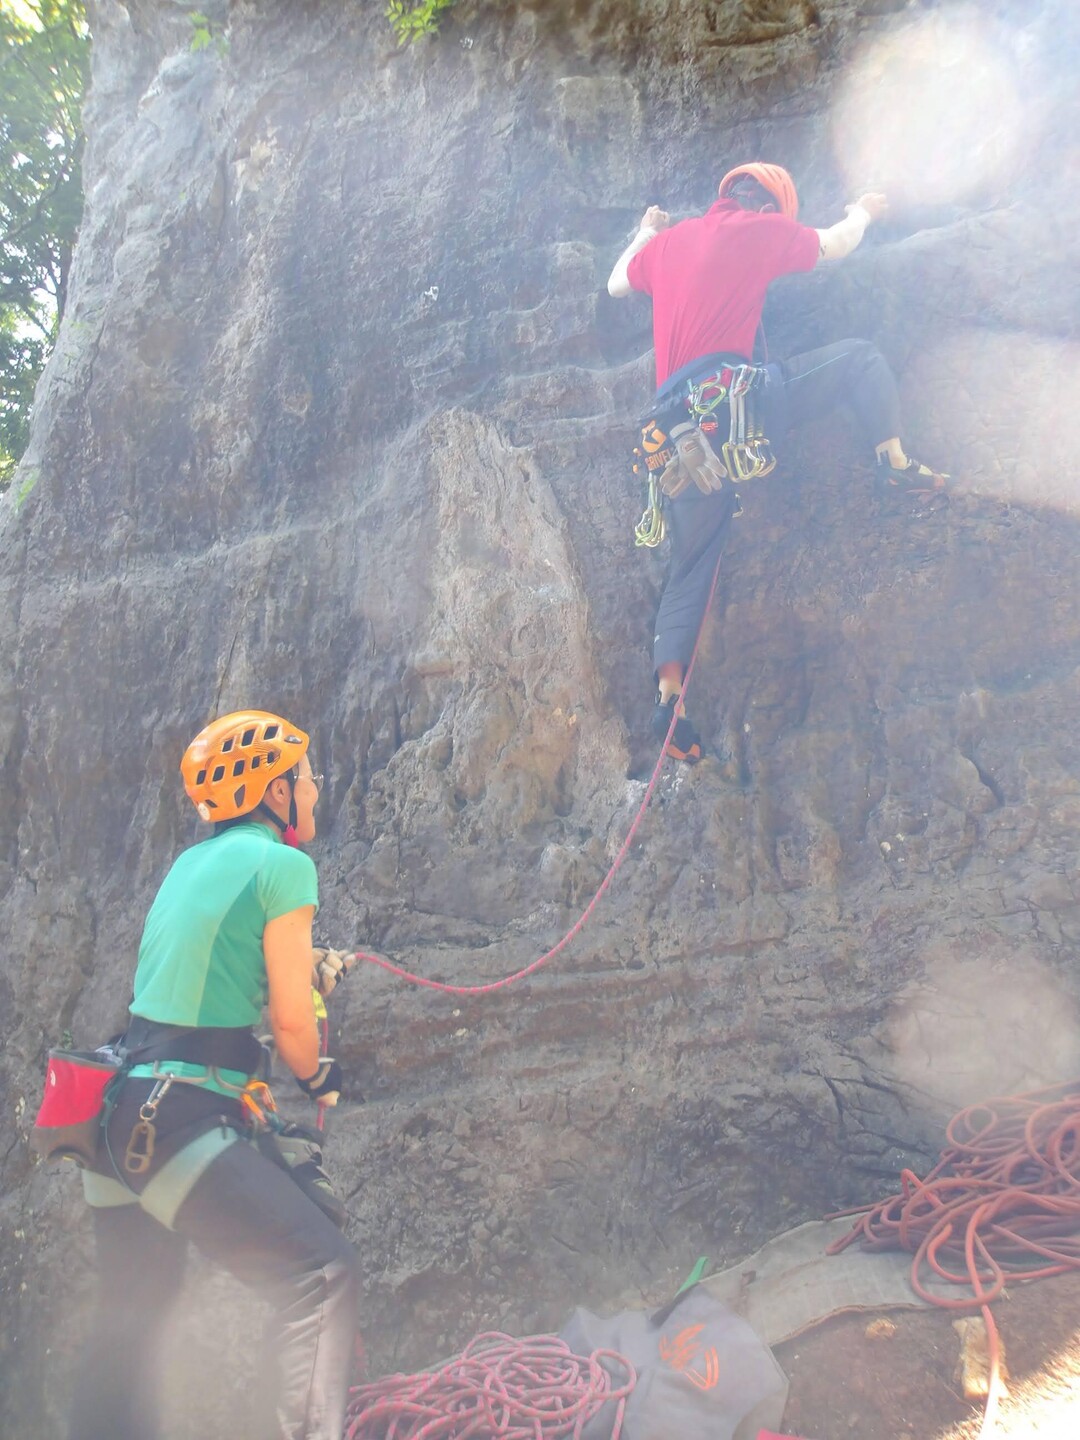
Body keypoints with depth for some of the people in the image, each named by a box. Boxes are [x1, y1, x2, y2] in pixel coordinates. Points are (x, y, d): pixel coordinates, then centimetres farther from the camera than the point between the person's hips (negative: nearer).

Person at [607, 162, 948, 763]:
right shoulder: (761, 229, 9)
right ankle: (895, 462, 12)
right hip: (734, 401, -5)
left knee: (692, 568, 11)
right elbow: (836, 245, 26)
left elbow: (618, 284, 41)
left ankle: (670, 696, 3)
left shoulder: (665, 242, 22)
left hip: (680, 432, 5)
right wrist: (863, 212, 48)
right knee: (861, 356, 12)